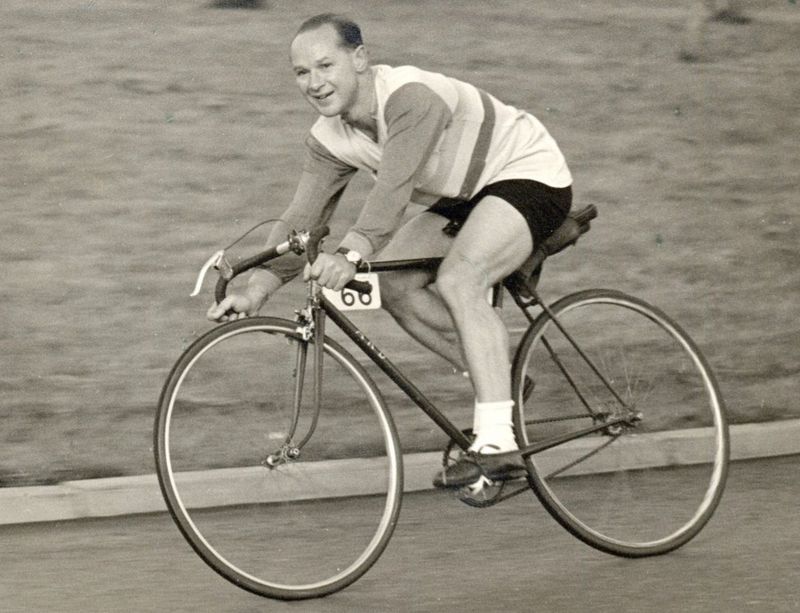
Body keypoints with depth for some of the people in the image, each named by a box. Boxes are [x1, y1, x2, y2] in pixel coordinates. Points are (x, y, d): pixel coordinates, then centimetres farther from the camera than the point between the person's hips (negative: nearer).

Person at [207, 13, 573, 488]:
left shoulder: (411, 97, -31)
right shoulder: (330, 139, -6)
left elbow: (393, 190, -43)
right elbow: (302, 220, -6)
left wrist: (351, 254, -56)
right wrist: (257, 290, -19)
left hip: (531, 174, -9)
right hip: (467, 195, 9)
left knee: (457, 279, -30)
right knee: (394, 283, -7)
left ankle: (497, 443, -30)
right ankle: (497, 378, 9)